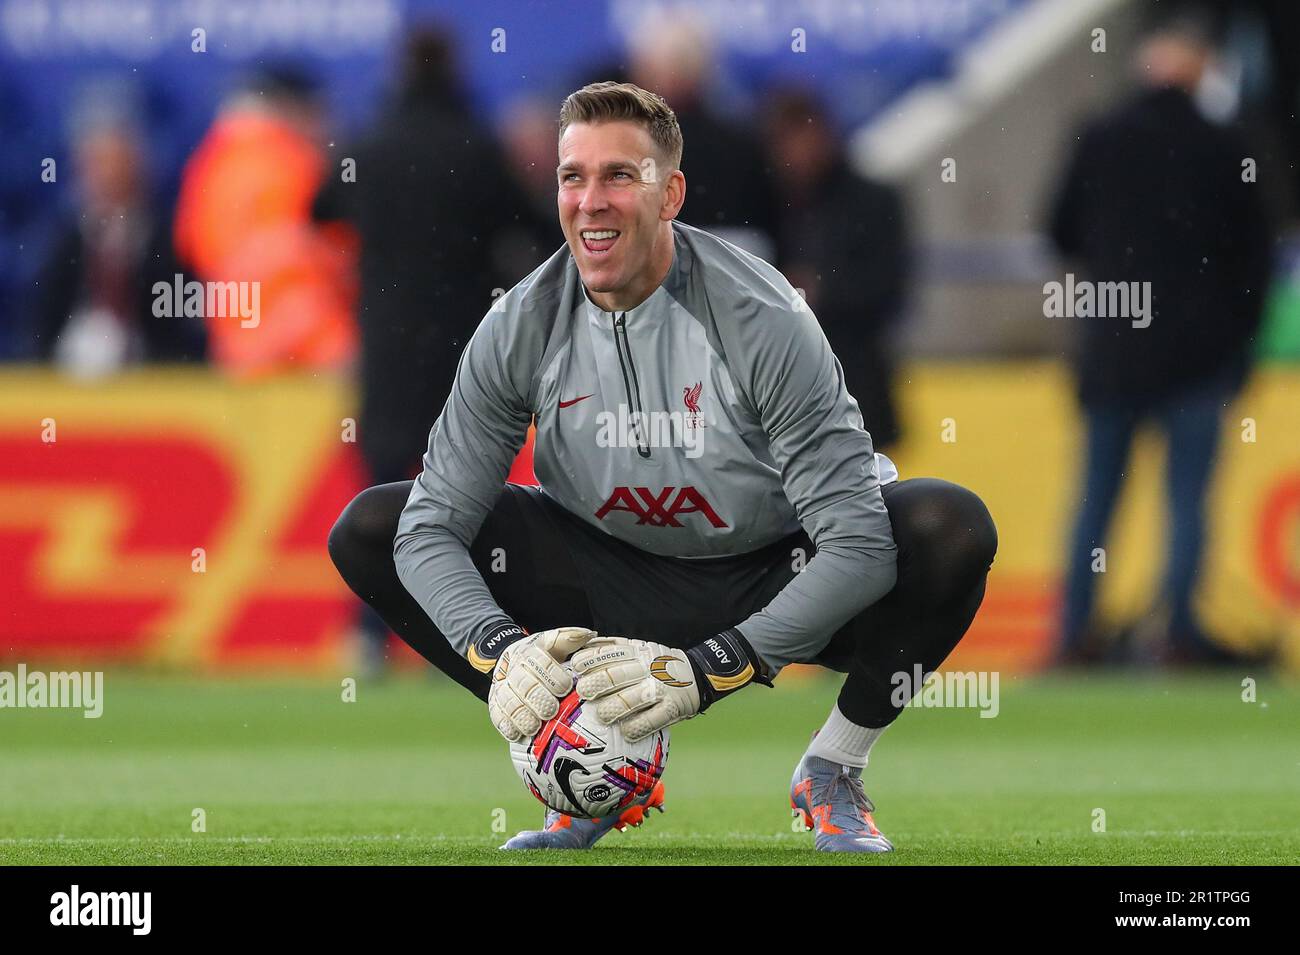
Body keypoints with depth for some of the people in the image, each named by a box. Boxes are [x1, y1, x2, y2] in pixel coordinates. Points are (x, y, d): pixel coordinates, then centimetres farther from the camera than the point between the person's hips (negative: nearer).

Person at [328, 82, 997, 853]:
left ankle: (833, 773, -6)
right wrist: (500, 648, -35)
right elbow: (430, 528, -13)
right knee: (369, 531, -13)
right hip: (611, 580, 3)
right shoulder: (522, 328, -15)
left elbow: (859, 545, -29)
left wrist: (704, 667, -39)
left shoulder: (762, 321, -25)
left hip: (768, 587, -3)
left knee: (953, 529, -32)